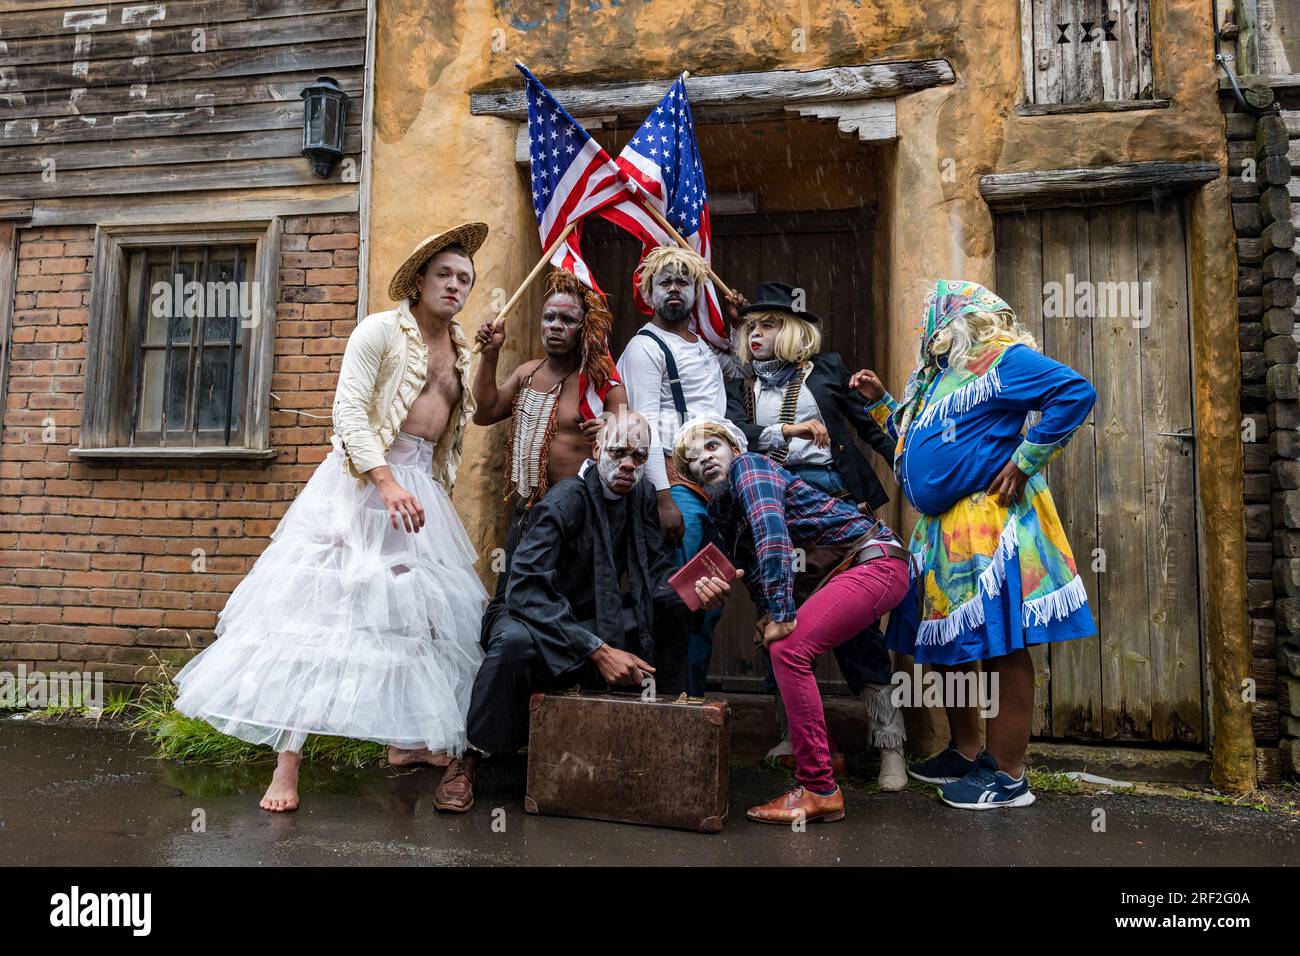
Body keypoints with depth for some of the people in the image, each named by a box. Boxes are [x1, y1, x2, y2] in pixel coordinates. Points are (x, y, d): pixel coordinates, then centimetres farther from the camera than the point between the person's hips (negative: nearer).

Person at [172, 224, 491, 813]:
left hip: (421, 489, 7)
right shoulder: (381, 329, -4)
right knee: (319, 607, -8)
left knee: (419, 609, 9)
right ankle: (287, 761, -5)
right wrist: (387, 484, -24)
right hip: (361, 482, -7)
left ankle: (405, 738, 24)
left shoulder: (461, 350, 15)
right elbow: (348, 409, -15)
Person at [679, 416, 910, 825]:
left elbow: (772, 534, -25)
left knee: (788, 649, -20)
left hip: (874, 560, -10)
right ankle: (820, 756, 29)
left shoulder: (749, 466, -11)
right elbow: (754, 570, 13)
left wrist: (782, 614, -26)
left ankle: (819, 790, -14)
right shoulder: (721, 511, 15)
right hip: (836, 573, 10)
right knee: (781, 646, 16)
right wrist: (767, 614, -5)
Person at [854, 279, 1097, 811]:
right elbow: (918, 439, 30)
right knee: (944, 642, 14)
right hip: (942, 529, 10)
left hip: (989, 524, -10)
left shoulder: (1003, 358, -6)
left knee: (1000, 645, -5)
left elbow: (1076, 392, -17)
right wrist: (880, 402, 22)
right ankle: (966, 753, 29)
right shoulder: (938, 375, 22)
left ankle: (1008, 776, 5)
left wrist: (1025, 461, -18)